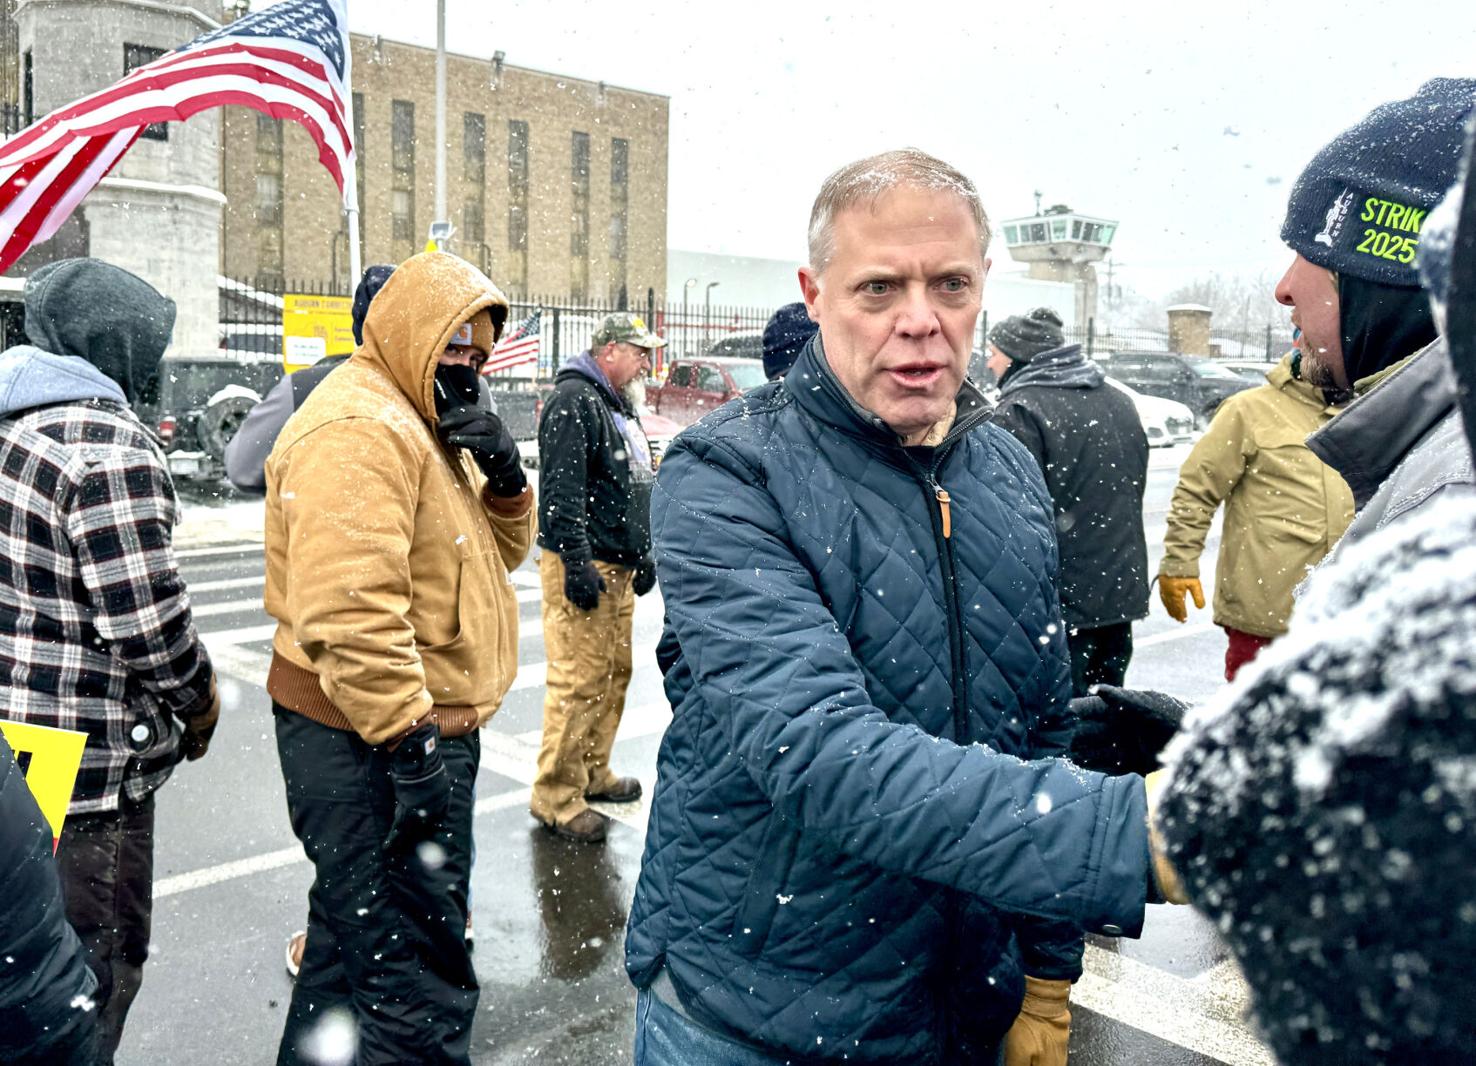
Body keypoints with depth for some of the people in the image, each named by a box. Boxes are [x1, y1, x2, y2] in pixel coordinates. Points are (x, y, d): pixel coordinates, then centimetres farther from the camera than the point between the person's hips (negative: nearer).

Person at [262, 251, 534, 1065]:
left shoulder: (418, 421, 17)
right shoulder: (359, 428, -17)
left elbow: (499, 553, 15)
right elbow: (348, 611, -27)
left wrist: (502, 475, -3)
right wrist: (409, 741, -26)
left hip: (408, 732, 11)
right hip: (374, 746, -11)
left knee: (353, 934, 26)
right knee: (420, 983, -5)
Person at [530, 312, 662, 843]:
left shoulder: (619, 406, 20)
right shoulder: (573, 400, -12)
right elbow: (563, 489, -20)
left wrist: (643, 555, 24)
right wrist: (577, 563, -23)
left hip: (618, 568, 10)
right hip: (583, 566, -10)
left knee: (615, 671, 15)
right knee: (580, 680, -8)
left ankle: (592, 773, 28)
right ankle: (556, 796, 0)